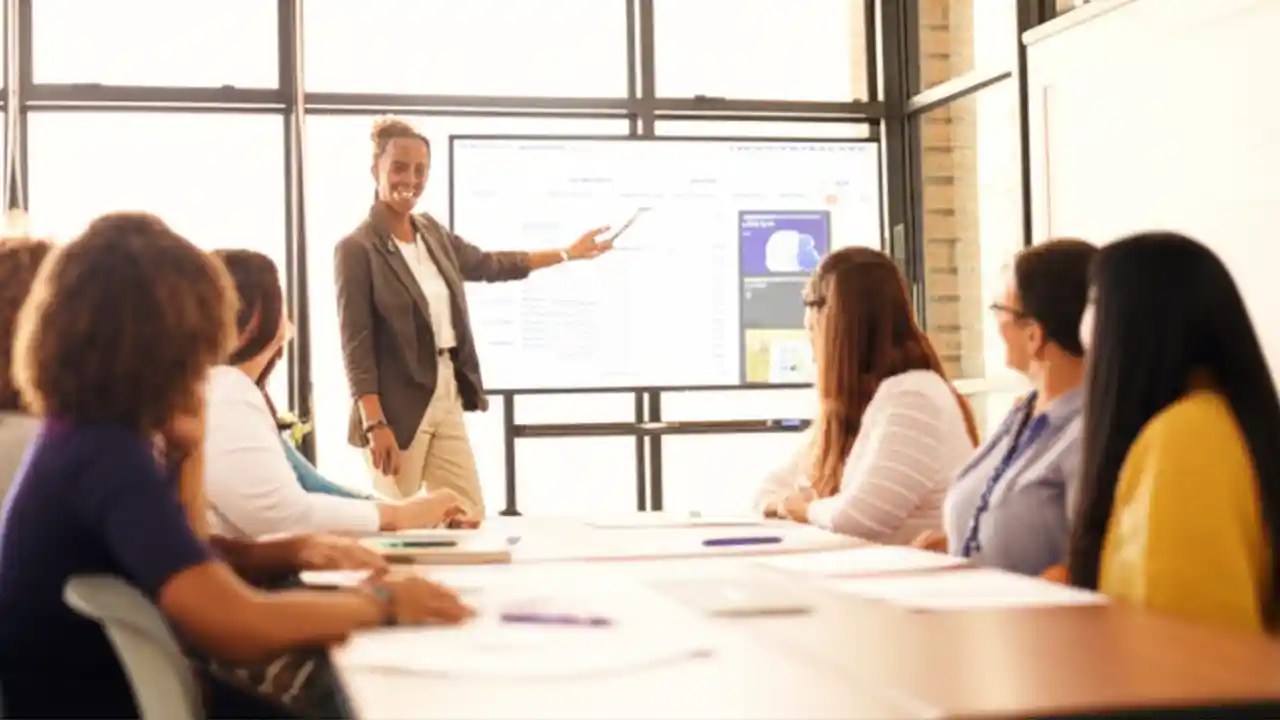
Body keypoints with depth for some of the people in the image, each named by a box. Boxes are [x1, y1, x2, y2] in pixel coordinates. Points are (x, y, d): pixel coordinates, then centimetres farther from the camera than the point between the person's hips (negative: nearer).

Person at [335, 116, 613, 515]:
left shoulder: (432, 233, 9)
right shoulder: (356, 248, -12)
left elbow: (489, 265, 25)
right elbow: (355, 345, -15)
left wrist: (568, 253, 30)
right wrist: (374, 424, -21)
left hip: (447, 397, 7)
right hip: (396, 405, -7)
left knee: (469, 519, 8)